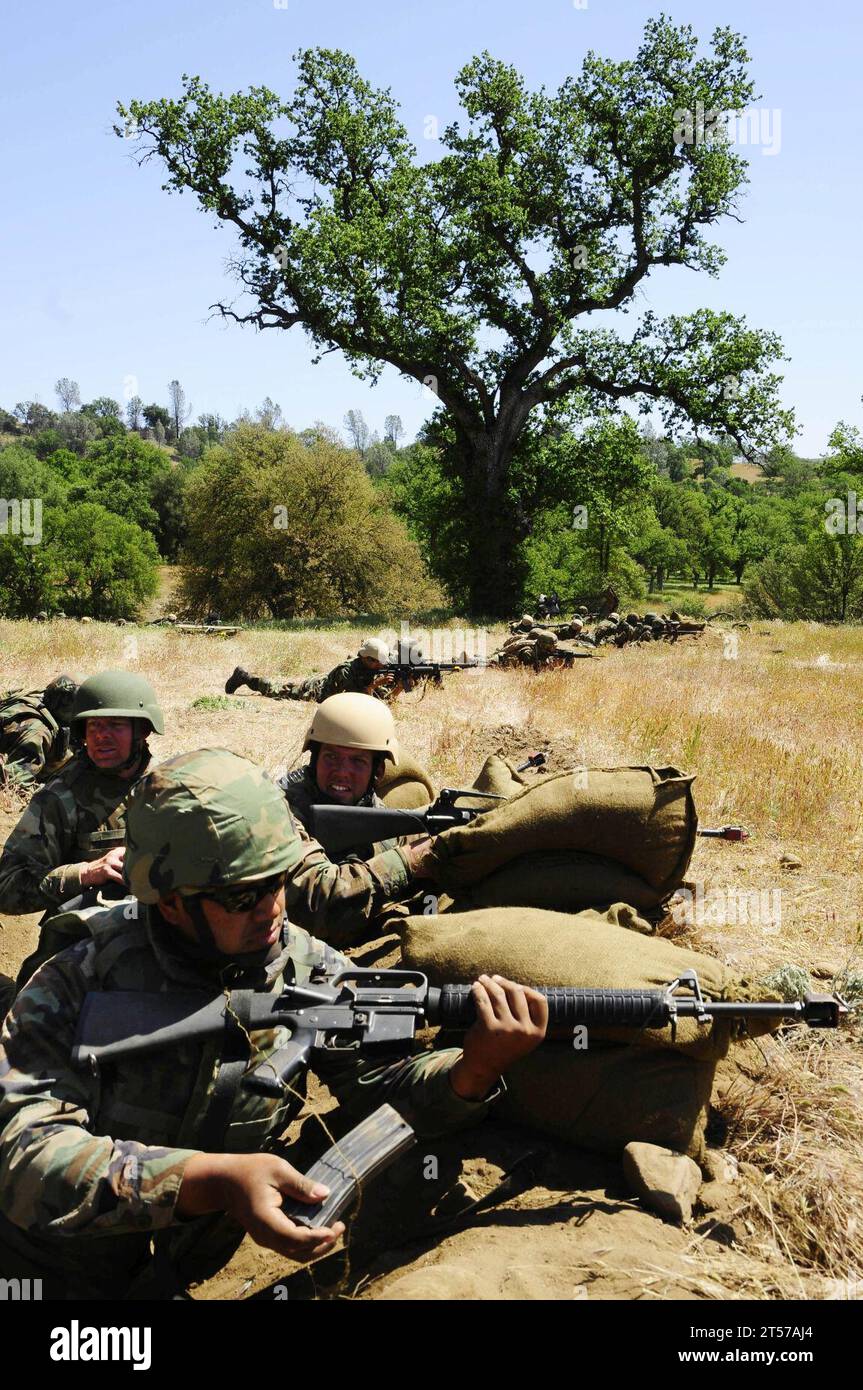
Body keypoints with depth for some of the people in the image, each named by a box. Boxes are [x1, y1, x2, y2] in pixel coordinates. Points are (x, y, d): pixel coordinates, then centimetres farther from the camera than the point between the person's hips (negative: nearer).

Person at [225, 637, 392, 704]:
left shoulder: (376, 670, -17)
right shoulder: (346, 670, -40)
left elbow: (383, 696, -18)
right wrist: (374, 684, -51)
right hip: (315, 690, -6)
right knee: (276, 690, 14)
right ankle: (244, 677, 35)